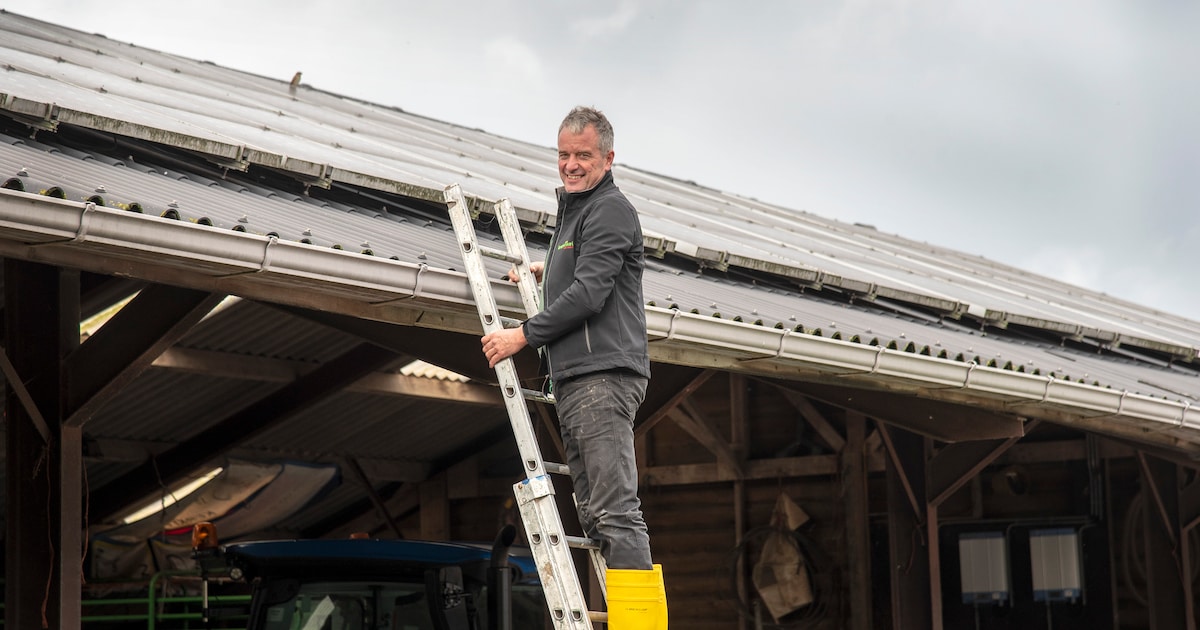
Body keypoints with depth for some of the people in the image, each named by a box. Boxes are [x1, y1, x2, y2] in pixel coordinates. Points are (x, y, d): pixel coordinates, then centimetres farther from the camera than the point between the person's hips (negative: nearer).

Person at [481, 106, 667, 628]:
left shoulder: (610, 209, -5)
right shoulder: (574, 210, 26)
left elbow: (590, 293, -15)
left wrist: (525, 334, -11)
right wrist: (549, 272, 40)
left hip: (604, 374, -10)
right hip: (575, 379, 10)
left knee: (616, 511, -15)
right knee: (595, 515, 6)